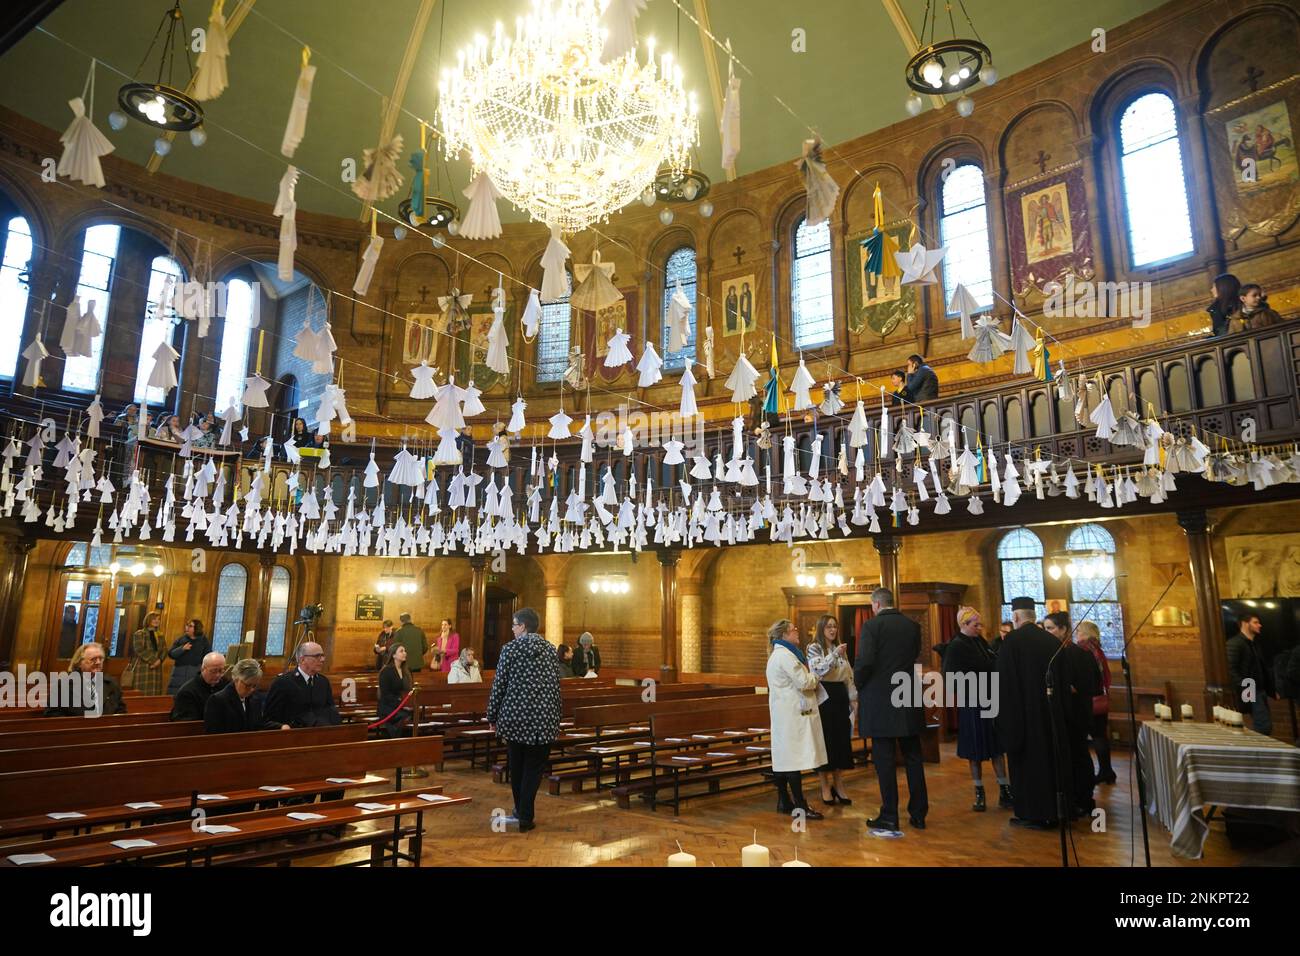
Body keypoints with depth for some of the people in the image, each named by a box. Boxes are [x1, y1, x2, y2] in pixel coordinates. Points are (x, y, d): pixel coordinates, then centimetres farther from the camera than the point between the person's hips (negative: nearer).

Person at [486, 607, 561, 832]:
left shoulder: (510, 648, -6)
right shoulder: (550, 650, 3)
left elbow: (499, 684, -4)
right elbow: (556, 686, 7)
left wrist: (492, 717, 5)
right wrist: (555, 719, 16)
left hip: (515, 716, -1)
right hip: (543, 719, 1)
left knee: (516, 766, 17)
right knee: (533, 768, 8)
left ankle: (520, 811, 28)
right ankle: (525, 818, 7)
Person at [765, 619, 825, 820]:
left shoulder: (778, 654, 18)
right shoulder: (785, 655, -15)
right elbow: (804, 682, -17)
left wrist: (810, 678, 11)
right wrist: (815, 676, 2)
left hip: (784, 713, 11)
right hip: (793, 713, -11)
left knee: (784, 758, 12)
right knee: (795, 758, -7)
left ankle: (784, 802, 18)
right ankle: (800, 806, -4)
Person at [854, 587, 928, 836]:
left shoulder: (871, 626, -11)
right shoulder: (913, 626, 5)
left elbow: (864, 662, -19)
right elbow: (915, 658, 10)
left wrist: (858, 685, -1)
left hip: (880, 702, -5)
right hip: (909, 703, 5)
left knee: (884, 760, 1)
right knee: (913, 757, 15)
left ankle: (889, 820, 4)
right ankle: (918, 814, 23)